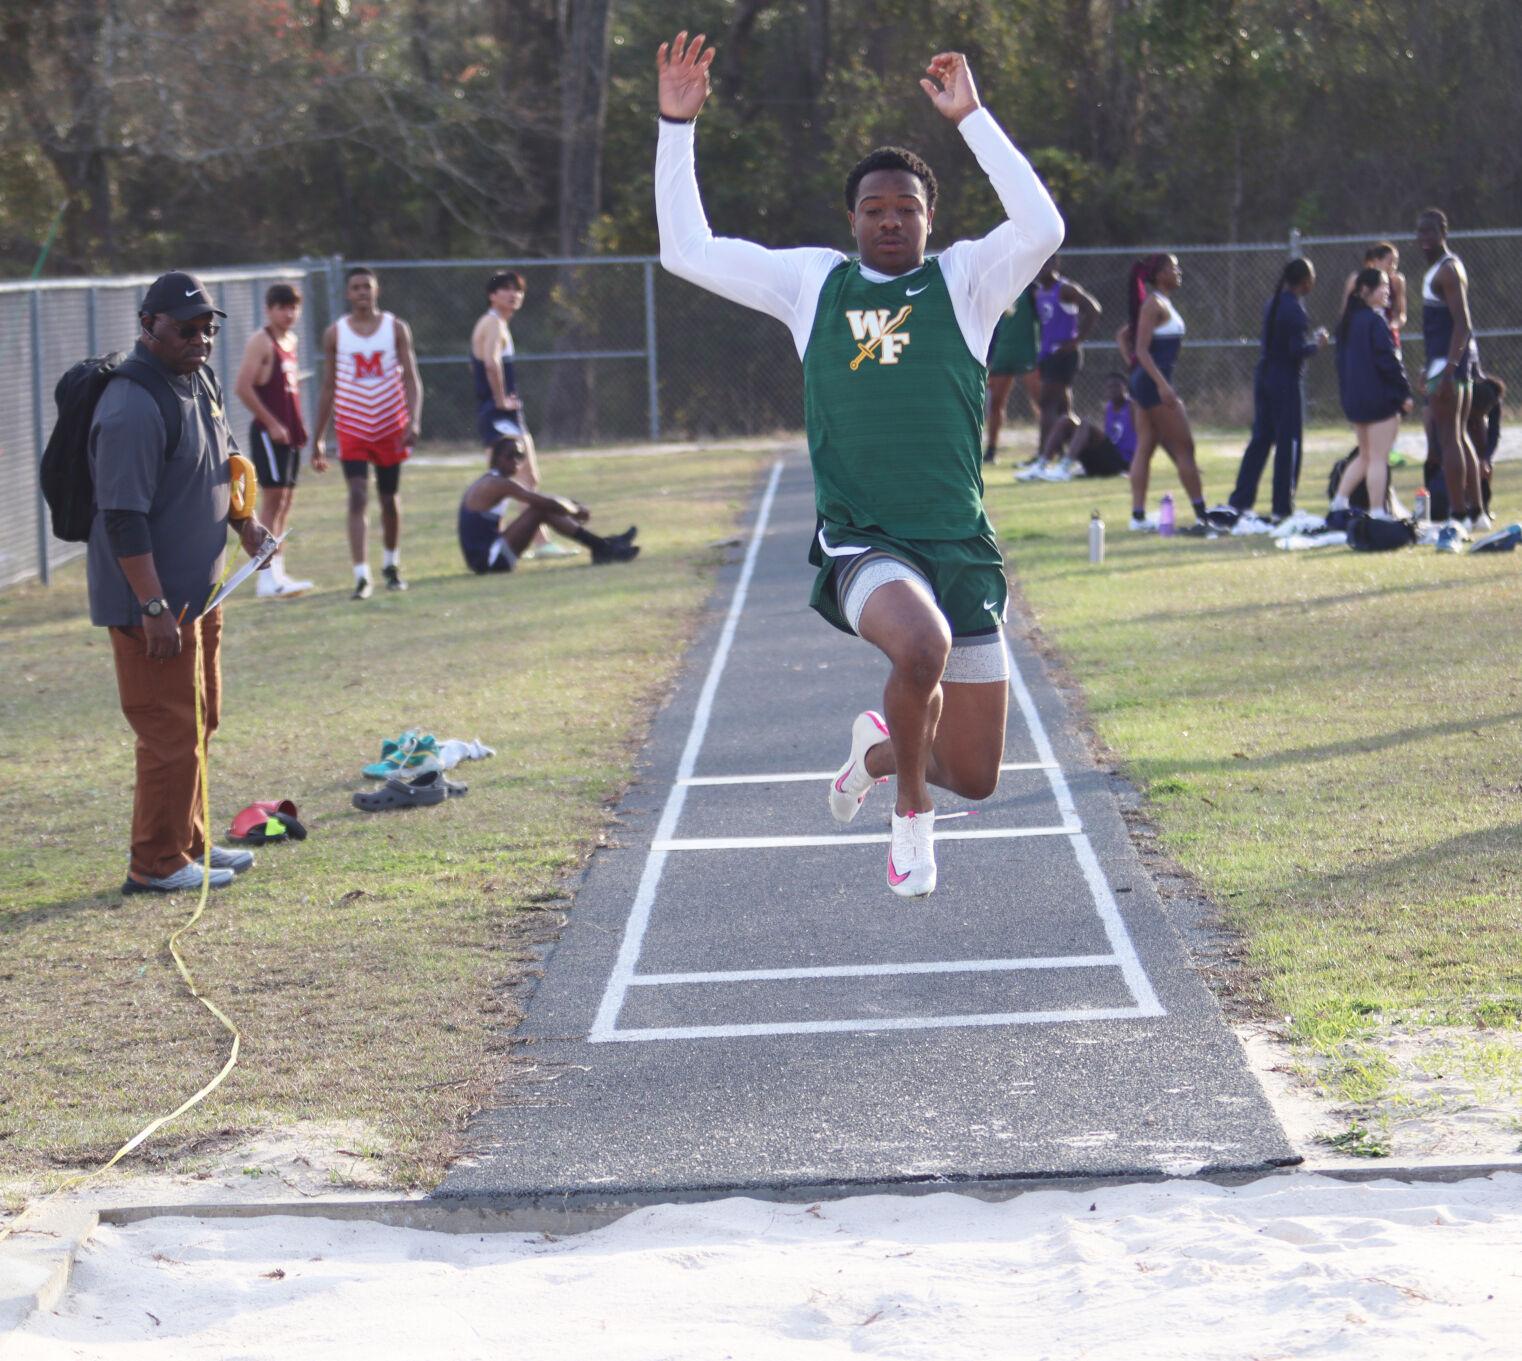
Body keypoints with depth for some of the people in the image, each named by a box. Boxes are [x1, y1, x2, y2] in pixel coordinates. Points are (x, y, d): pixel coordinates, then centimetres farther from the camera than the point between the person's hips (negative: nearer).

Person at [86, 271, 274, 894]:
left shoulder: (198, 380, 8)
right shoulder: (132, 409, -23)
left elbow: (222, 457, 26)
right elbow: (124, 519, -26)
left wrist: (243, 519, 13)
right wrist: (154, 608, -27)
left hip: (199, 592, 10)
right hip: (150, 601, -10)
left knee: (196, 724, 19)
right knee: (170, 731, -4)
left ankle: (188, 844, 31)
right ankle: (157, 864, 6)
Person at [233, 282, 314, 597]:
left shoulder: (292, 340, 15)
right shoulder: (261, 341, -10)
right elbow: (242, 388, -18)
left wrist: (297, 424, 15)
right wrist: (271, 423, -17)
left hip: (289, 432, 9)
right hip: (268, 431, -9)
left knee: (286, 500, 9)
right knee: (273, 497, -11)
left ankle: (276, 571, 13)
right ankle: (269, 575, -12)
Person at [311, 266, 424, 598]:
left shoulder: (396, 328, 0)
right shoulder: (335, 334, 2)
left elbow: (411, 379, -3)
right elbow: (328, 388, 7)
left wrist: (414, 420, -19)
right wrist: (317, 440, 7)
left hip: (391, 426, 1)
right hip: (352, 429, -1)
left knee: (389, 497, 13)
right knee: (357, 498, -13)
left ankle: (392, 565, 33)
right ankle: (361, 576, -19)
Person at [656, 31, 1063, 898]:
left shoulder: (965, 281, 7)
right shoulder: (811, 282, 11)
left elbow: (1042, 227, -13)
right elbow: (686, 249, 13)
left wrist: (970, 117, -12)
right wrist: (677, 125, 7)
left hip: (961, 545, 2)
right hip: (862, 543, -1)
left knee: (976, 779, 3)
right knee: (923, 646, -37)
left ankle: (880, 749, 40)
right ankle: (911, 813, -8)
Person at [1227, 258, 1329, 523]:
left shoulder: (1273, 304, 9)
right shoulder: (1295, 310, -17)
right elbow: (1298, 350, -22)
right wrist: (1317, 343, -4)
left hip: (1264, 375, 8)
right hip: (1287, 380, -8)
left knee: (1261, 438, 14)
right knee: (1288, 443, 0)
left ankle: (1240, 501, 15)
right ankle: (1282, 508, 3)